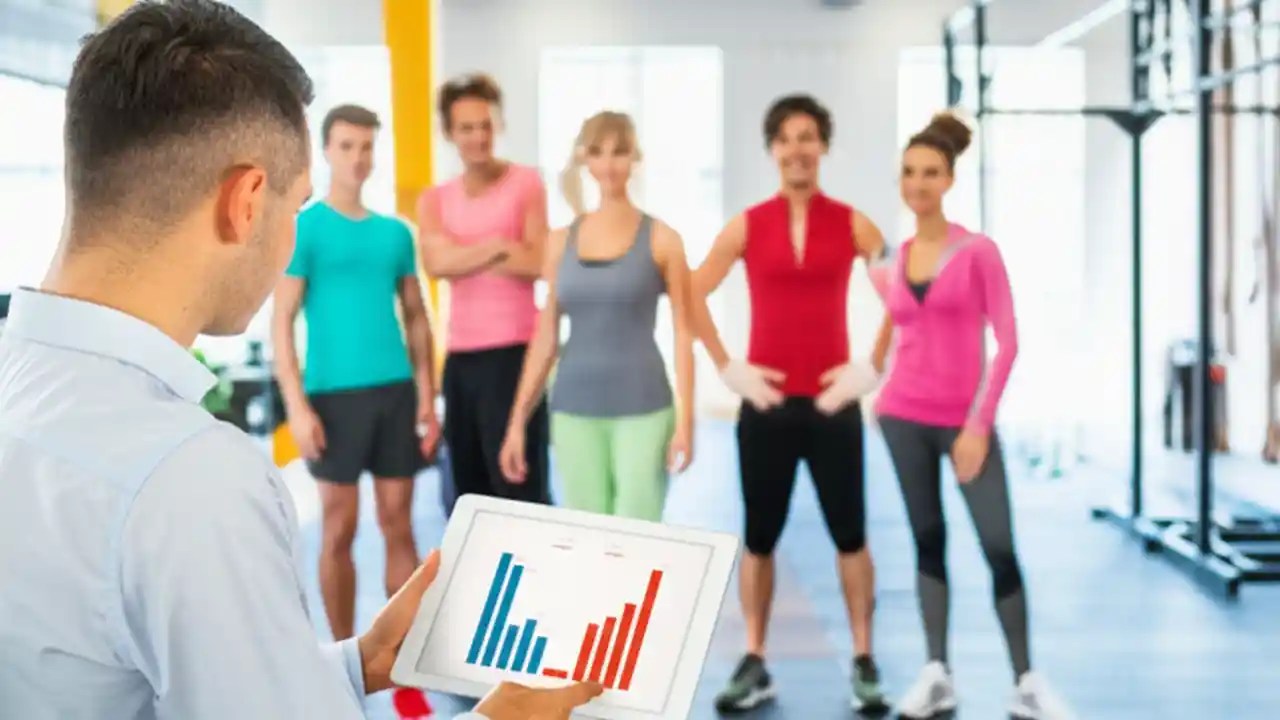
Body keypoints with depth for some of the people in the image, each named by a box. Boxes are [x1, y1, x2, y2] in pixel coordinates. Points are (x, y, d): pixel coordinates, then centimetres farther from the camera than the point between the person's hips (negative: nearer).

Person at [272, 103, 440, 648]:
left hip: (395, 391, 4)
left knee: (399, 527, 6)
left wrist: (426, 396, 5)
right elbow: (281, 322, -5)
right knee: (339, 532, 4)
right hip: (334, 394, -4)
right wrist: (296, 404, -13)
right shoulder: (303, 228, -2)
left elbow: (416, 318, 13)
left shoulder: (395, 232, 11)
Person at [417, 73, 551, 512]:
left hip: (514, 351, -5)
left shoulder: (525, 183, 1)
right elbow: (437, 263, -6)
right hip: (460, 356, 5)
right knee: (469, 491, 12)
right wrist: (496, 246, -12)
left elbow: (536, 263, -10)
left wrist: (465, 254, -6)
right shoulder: (435, 200, 12)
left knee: (518, 488, -8)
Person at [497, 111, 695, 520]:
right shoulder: (561, 241, 8)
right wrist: (518, 420, 8)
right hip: (574, 410, 3)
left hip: (642, 410, -3)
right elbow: (546, 338, 11)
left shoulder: (661, 239, 0)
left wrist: (685, 420, -8)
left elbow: (683, 333, -1)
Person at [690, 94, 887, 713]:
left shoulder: (851, 224, 1)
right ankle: (754, 665, 16)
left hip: (832, 402, -1)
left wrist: (871, 368, -3)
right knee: (759, 537, 7)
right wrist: (728, 369, 0)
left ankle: (863, 664, 14)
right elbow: (693, 295, 5)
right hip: (766, 403, 1)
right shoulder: (747, 225, 2)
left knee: (850, 535, 4)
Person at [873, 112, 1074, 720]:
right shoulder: (897, 258, 7)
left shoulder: (978, 251, -5)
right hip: (904, 416, 4)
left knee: (1000, 549, -4)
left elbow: (1006, 343, -8)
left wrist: (979, 424, -12)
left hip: (965, 421, -3)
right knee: (928, 541, 9)